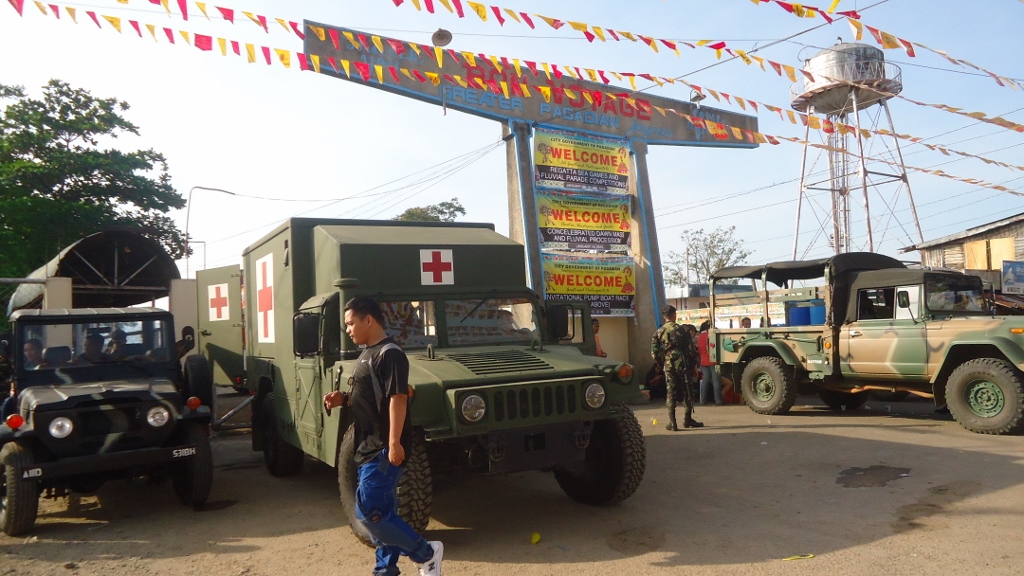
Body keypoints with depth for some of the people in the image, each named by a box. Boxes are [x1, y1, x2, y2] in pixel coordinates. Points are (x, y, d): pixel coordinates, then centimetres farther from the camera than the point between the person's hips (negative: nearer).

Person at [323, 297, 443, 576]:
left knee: (368, 511, -10)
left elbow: (397, 398, -23)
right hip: (369, 447, 10)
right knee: (382, 511, 14)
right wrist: (343, 398, 7)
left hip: (384, 449, -10)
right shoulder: (368, 354, 14)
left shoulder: (389, 354, -16)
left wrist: (394, 443, -27)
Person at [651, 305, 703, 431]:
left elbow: (654, 352, -2)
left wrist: (662, 363, 13)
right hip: (682, 364, -1)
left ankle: (672, 423, -1)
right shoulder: (681, 329, -3)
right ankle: (687, 420, 19)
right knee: (687, 392, 12)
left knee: (670, 393, 4)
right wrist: (694, 364, 4)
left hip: (668, 366, 2)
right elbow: (691, 348, -5)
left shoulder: (659, 332, 2)